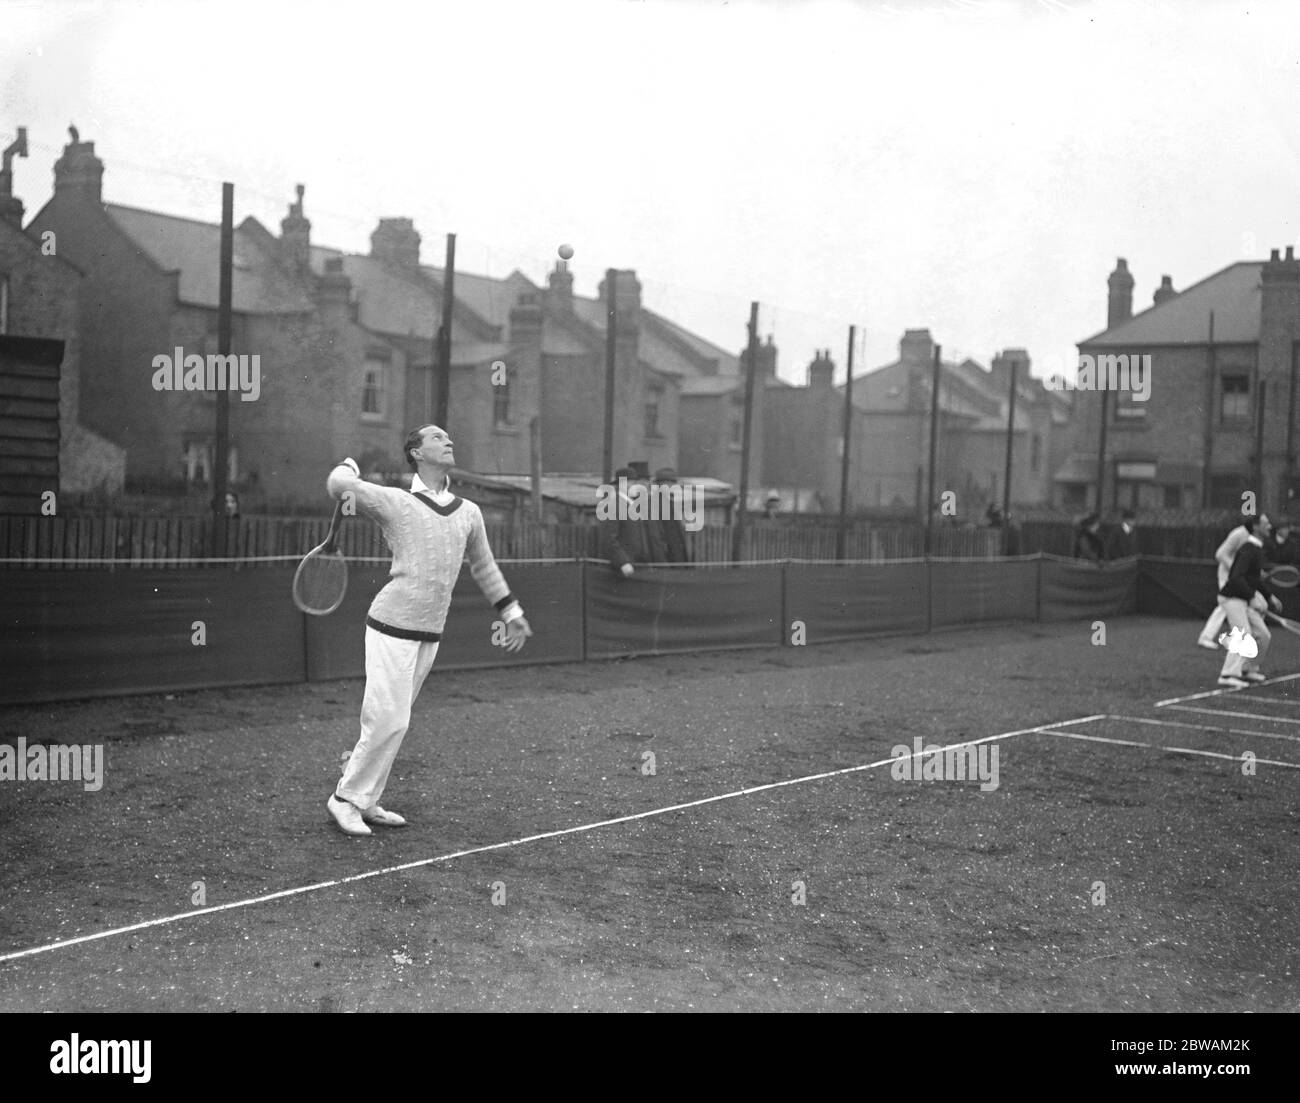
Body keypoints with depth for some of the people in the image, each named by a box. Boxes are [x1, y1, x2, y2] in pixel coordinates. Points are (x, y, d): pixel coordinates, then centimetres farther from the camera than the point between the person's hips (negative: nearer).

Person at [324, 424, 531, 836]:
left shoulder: (469, 513, 11)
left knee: (392, 722, 10)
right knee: (389, 721, -9)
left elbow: (483, 565, 24)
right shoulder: (396, 502, -6)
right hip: (392, 627, -6)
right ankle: (345, 797, 7)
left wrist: (511, 611, 27)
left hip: (430, 634, 6)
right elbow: (339, 485, -15)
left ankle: (364, 801, 21)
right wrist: (349, 465, 7)